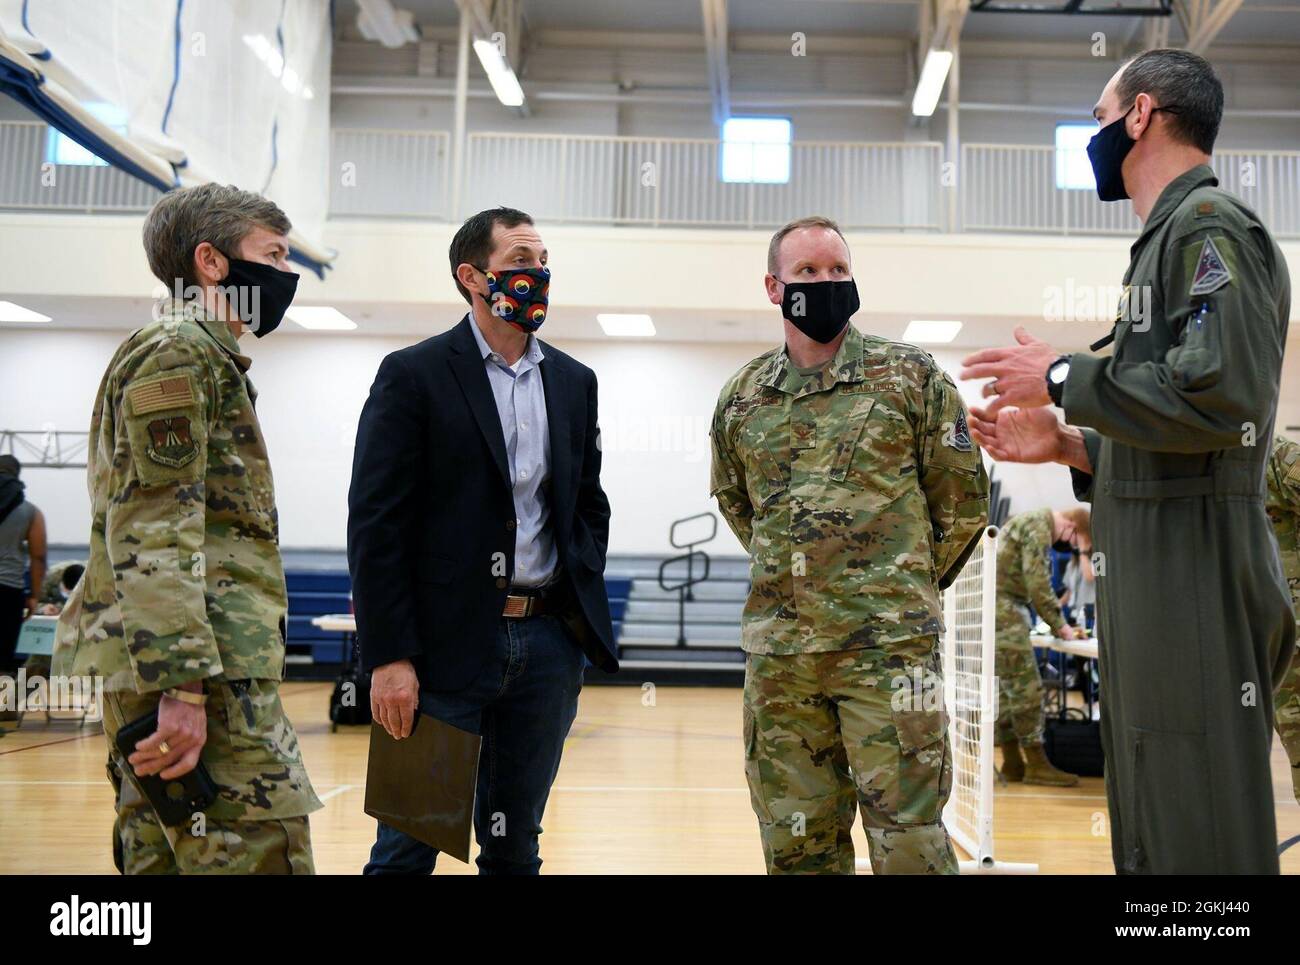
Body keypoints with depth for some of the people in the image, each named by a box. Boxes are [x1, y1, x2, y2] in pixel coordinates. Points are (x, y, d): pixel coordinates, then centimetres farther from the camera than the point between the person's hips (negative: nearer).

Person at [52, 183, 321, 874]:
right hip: (195, 664, -11)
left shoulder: (200, 353, 24)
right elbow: (153, 532, -18)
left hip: (152, 664, 11)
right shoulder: (178, 350, -8)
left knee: (160, 858, 13)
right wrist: (184, 685, -23)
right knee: (263, 854, -12)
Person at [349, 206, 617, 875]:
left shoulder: (574, 381, 13)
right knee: (407, 848, 3)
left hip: (549, 641, 5)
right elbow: (375, 524, -8)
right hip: (445, 643, -4)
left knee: (514, 846, 15)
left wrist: (581, 603, 7)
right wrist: (388, 658, -13)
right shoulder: (413, 375, -3)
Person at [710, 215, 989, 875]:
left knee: (908, 840, 0)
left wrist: (909, 586, 10)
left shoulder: (909, 375, 1)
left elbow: (962, 498, 6)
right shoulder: (741, 398, 10)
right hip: (777, 653, 4)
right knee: (797, 845, 12)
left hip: (890, 647, -3)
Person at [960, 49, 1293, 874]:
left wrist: (1064, 379, -12)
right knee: (1153, 834, 15)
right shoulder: (1170, 240, 22)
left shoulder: (1209, 225, -8)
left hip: (1194, 580, -10)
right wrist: (1065, 443, 14)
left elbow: (1222, 395, -24)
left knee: (1197, 840, -5)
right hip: (1154, 587, 10)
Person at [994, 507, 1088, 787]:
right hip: (1000, 606, -11)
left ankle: (1012, 763, 14)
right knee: (1026, 688, -9)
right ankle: (1036, 764, -6)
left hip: (1005, 607, 11)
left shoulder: (1036, 524, 21)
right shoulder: (1038, 528, -12)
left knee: (1007, 688, 10)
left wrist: (1058, 623, 15)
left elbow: (1036, 584, 22)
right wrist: (1060, 626, -7)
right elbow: (1038, 586, -16)